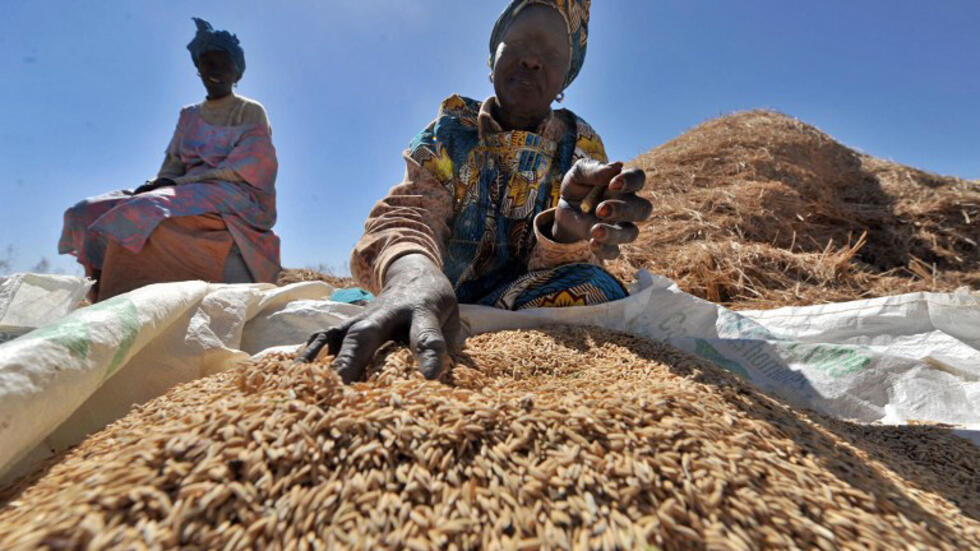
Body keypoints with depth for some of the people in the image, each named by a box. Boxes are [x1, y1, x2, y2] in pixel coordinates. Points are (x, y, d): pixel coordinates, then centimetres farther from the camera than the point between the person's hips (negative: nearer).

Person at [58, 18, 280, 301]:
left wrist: (177, 182, -14)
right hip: (189, 194, 7)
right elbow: (174, 163, 18)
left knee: (146, 214, -32)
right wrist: (160, 182, -7)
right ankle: (104, 297, -20)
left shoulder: (251, 113, 7)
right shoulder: (189, 115, 25)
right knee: (86, 214, -8)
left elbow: (240, 169, -7)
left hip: (233, 198, -7)